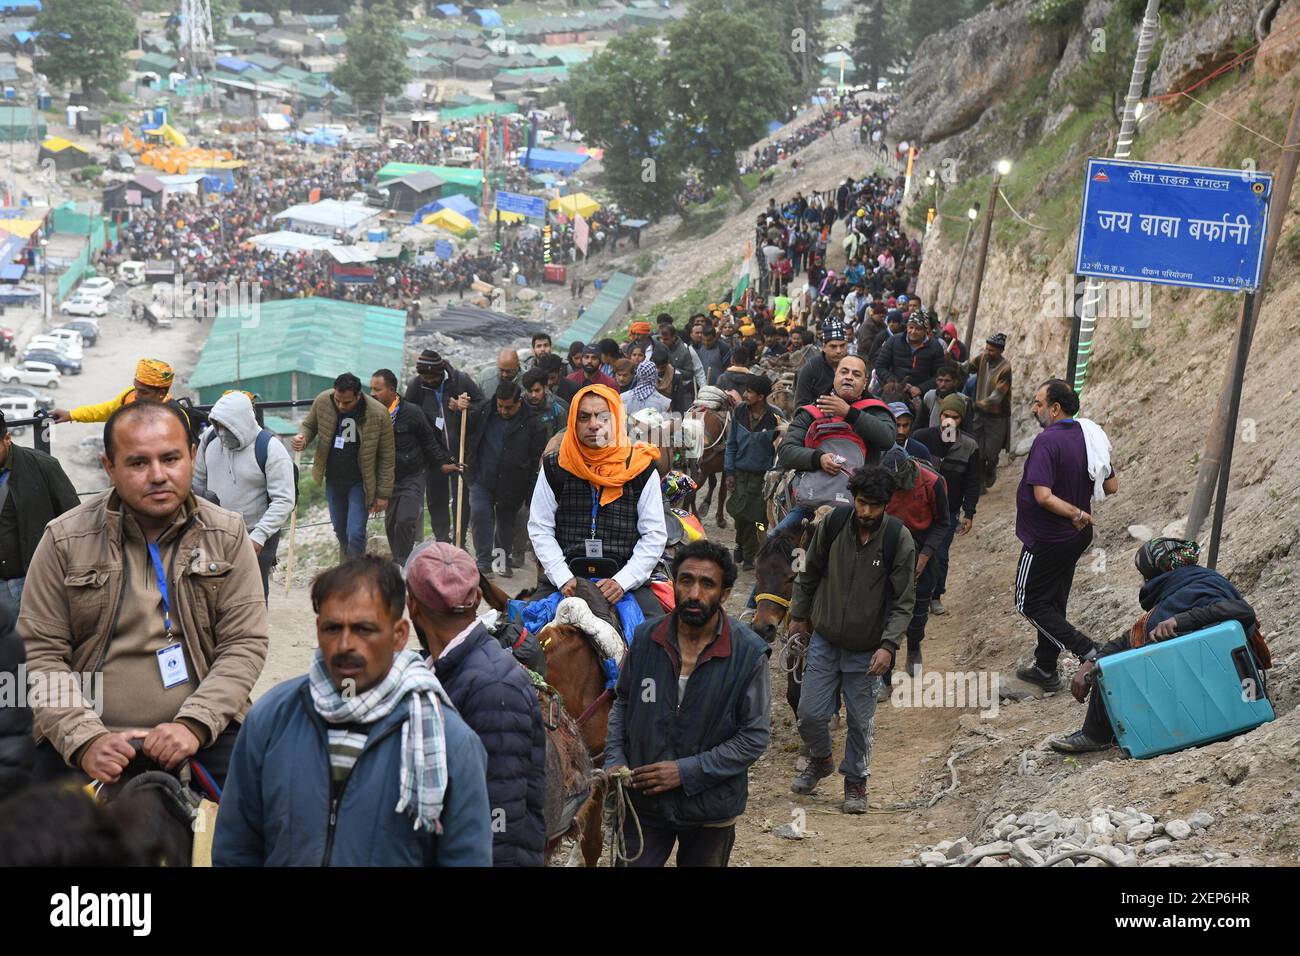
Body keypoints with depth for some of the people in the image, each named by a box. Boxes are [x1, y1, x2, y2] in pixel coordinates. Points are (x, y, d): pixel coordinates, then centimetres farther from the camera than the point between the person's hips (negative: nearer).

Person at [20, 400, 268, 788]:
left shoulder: (227, 534, 5)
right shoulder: (64, 540, 2)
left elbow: (245, 644, 0)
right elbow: (39, 654, 0)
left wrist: (193, 726, -15)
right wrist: (85, 739, -14)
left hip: (205, 731, 1)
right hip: (81, 740, 0)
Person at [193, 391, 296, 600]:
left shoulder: (270, 449, -19)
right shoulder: (210, 438, -2)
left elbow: (284, 500, -21)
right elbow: (199, 479, 14)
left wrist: (259, 536, -29)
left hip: (255, 538, -5)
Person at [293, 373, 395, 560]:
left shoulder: (378, 414, -22)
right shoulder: (322, 401, -14)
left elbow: (386, 458, -13)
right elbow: (309, 425, 6)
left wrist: (383, 494, -10)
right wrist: (302, 437, -19)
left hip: (359, 483, -4)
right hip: (333, 480, 4)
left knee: (355, 534, -12)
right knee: (340, 530, 18)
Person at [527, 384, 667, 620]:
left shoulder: (642, 469, 2)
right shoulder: (554, 468, 5)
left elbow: (655, 535, 2)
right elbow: (540, 529, 4)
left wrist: (622, 581, -10)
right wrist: (563, 579, -9)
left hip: (627, 580, -1)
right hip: (564, 578, 1)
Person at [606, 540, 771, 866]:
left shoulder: (749, 653, -15)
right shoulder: (646, 638, -5)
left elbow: (754, 737, -13)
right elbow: (623, 704, 9)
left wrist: (687, 771, -18)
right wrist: (615, 760, -6)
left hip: (711, 808, -1)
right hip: (643, 802, 1)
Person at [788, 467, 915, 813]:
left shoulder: (899, 540, -15)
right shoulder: (833, 523, -9)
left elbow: (903, 602, -9)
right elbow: (808, 574, 7)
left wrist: (888, 645, -18)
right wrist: (798, 616, 12)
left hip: (866, 651, -2)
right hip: (824, 641, 2)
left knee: (861, 721, 7)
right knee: (810, 713, 3)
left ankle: (856, 780, 29)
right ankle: (820, 759, 34)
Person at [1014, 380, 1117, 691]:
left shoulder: (1047, 441, -23)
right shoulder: (1089, 438, 1)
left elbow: (1043, 496, -30)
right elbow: (1111, 486, 7)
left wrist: (1077, 513, -19)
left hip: (1047, 540, -8)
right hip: (1077, 537, 8)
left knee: (1029, 602, 5)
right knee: (1053, 601, 19)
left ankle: (1086, 650, -5)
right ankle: (1045, 668, 28)